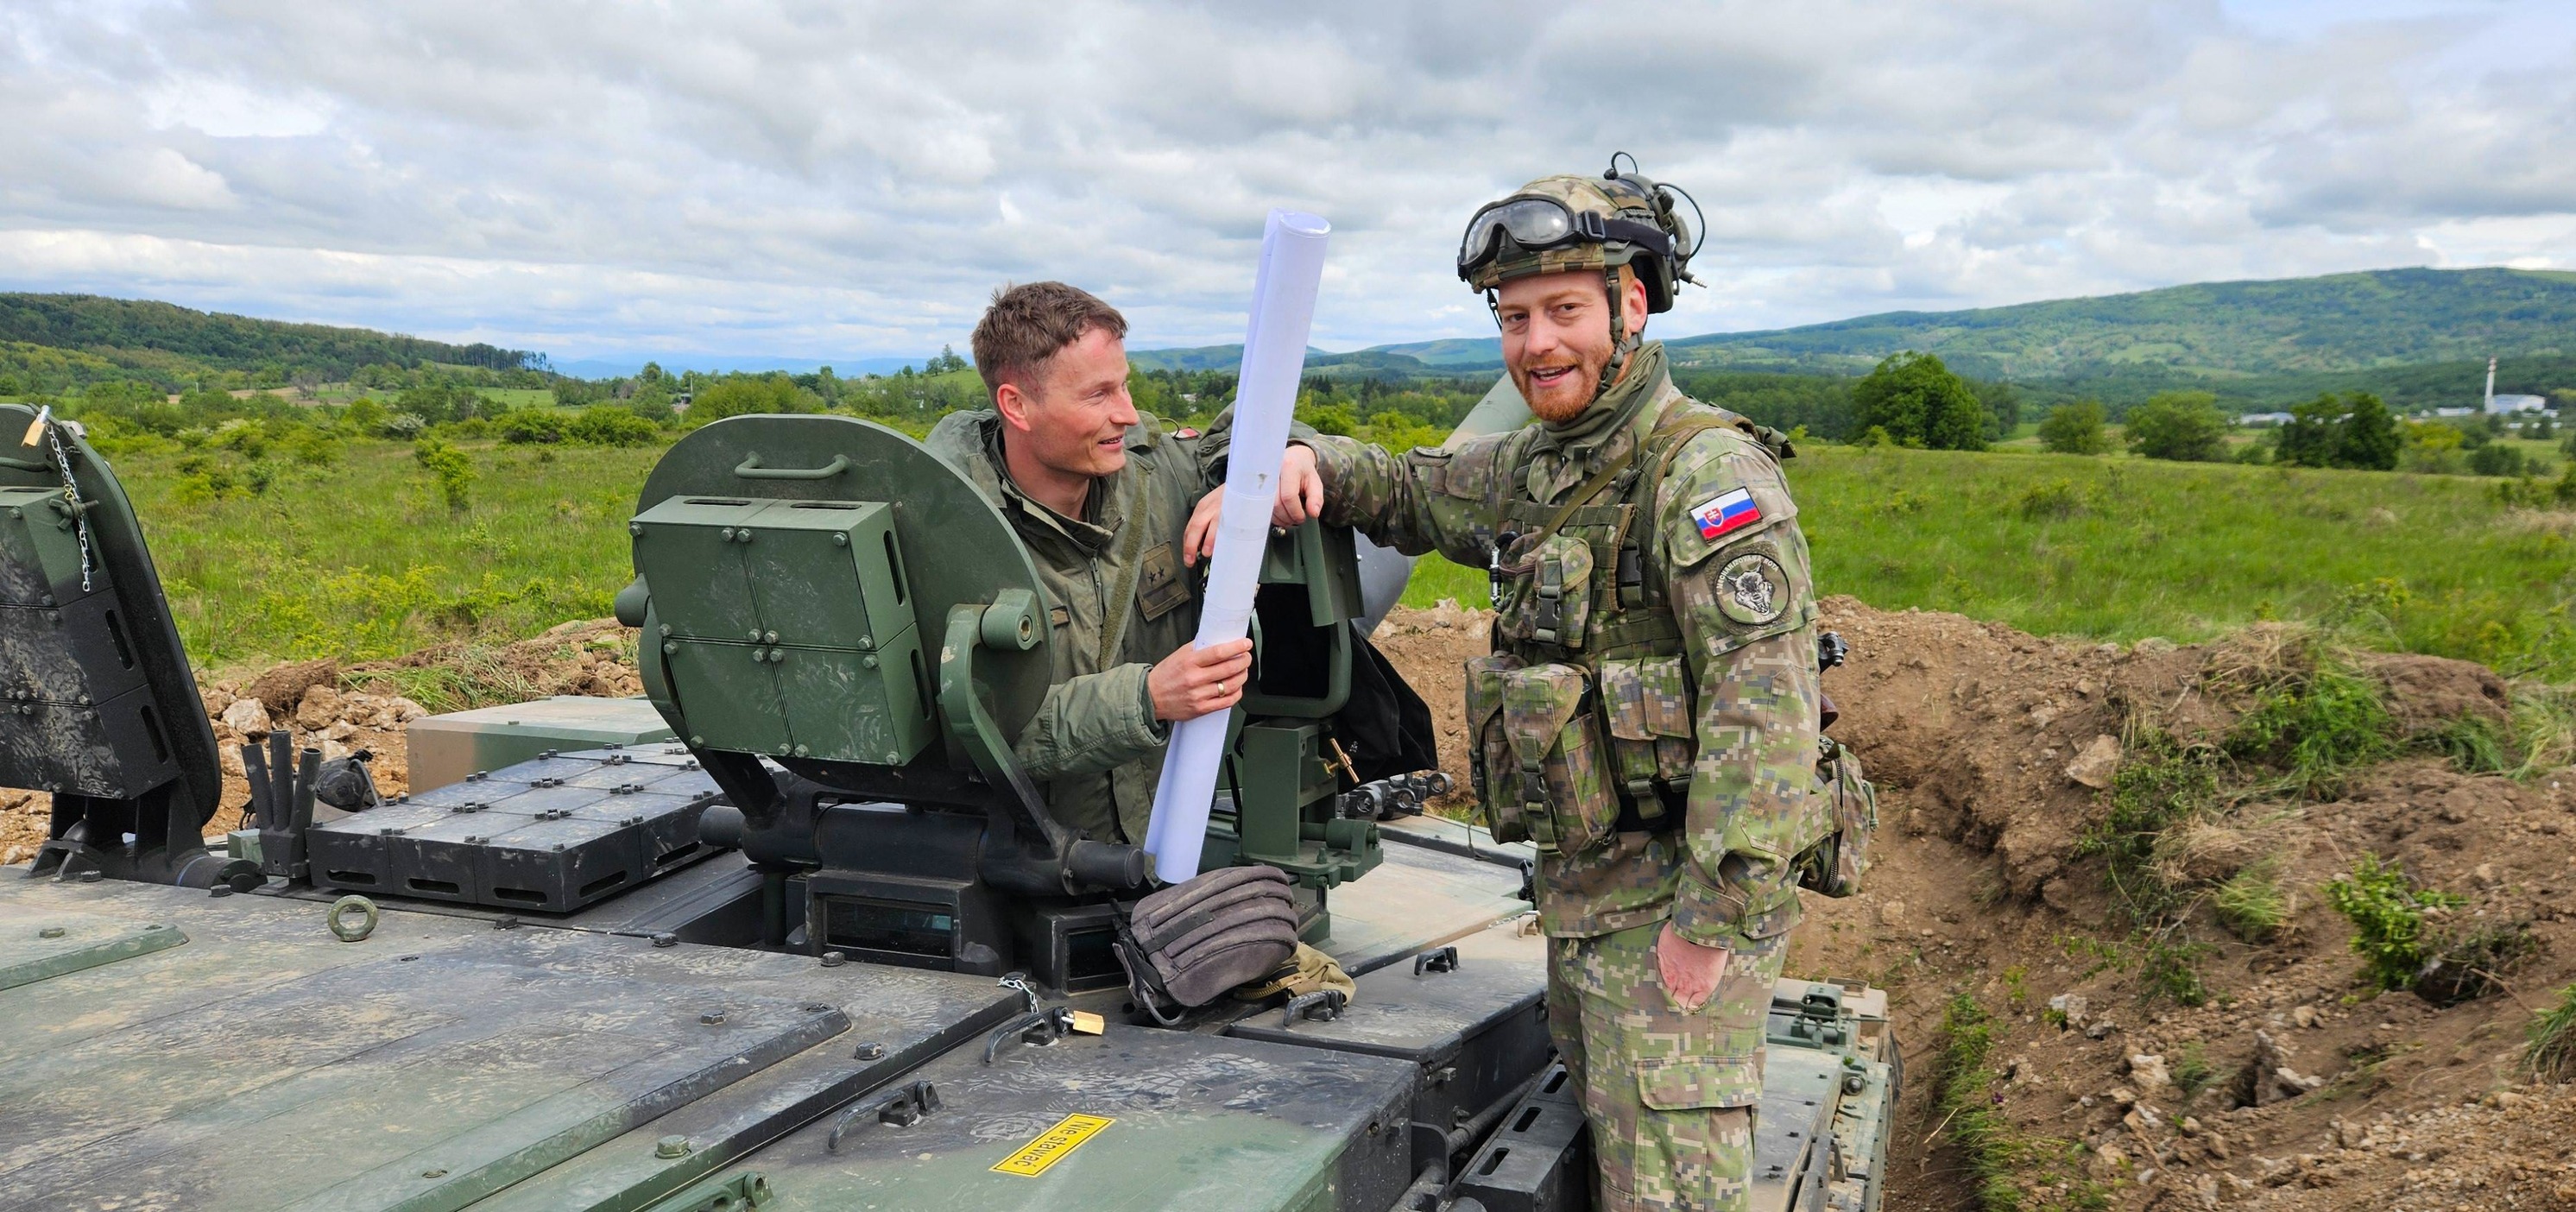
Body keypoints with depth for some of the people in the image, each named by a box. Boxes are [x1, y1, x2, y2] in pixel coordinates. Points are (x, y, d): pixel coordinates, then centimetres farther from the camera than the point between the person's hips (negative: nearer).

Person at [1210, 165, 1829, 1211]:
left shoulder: (1709, 471, -17)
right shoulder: (1533, 469, 11)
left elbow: (1764, 701, -23)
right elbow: (1410, 489, 26)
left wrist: (1711, 922, -24)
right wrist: (1305, 461, 3)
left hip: (1680, 896, -9)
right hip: (1577, 889, 9)